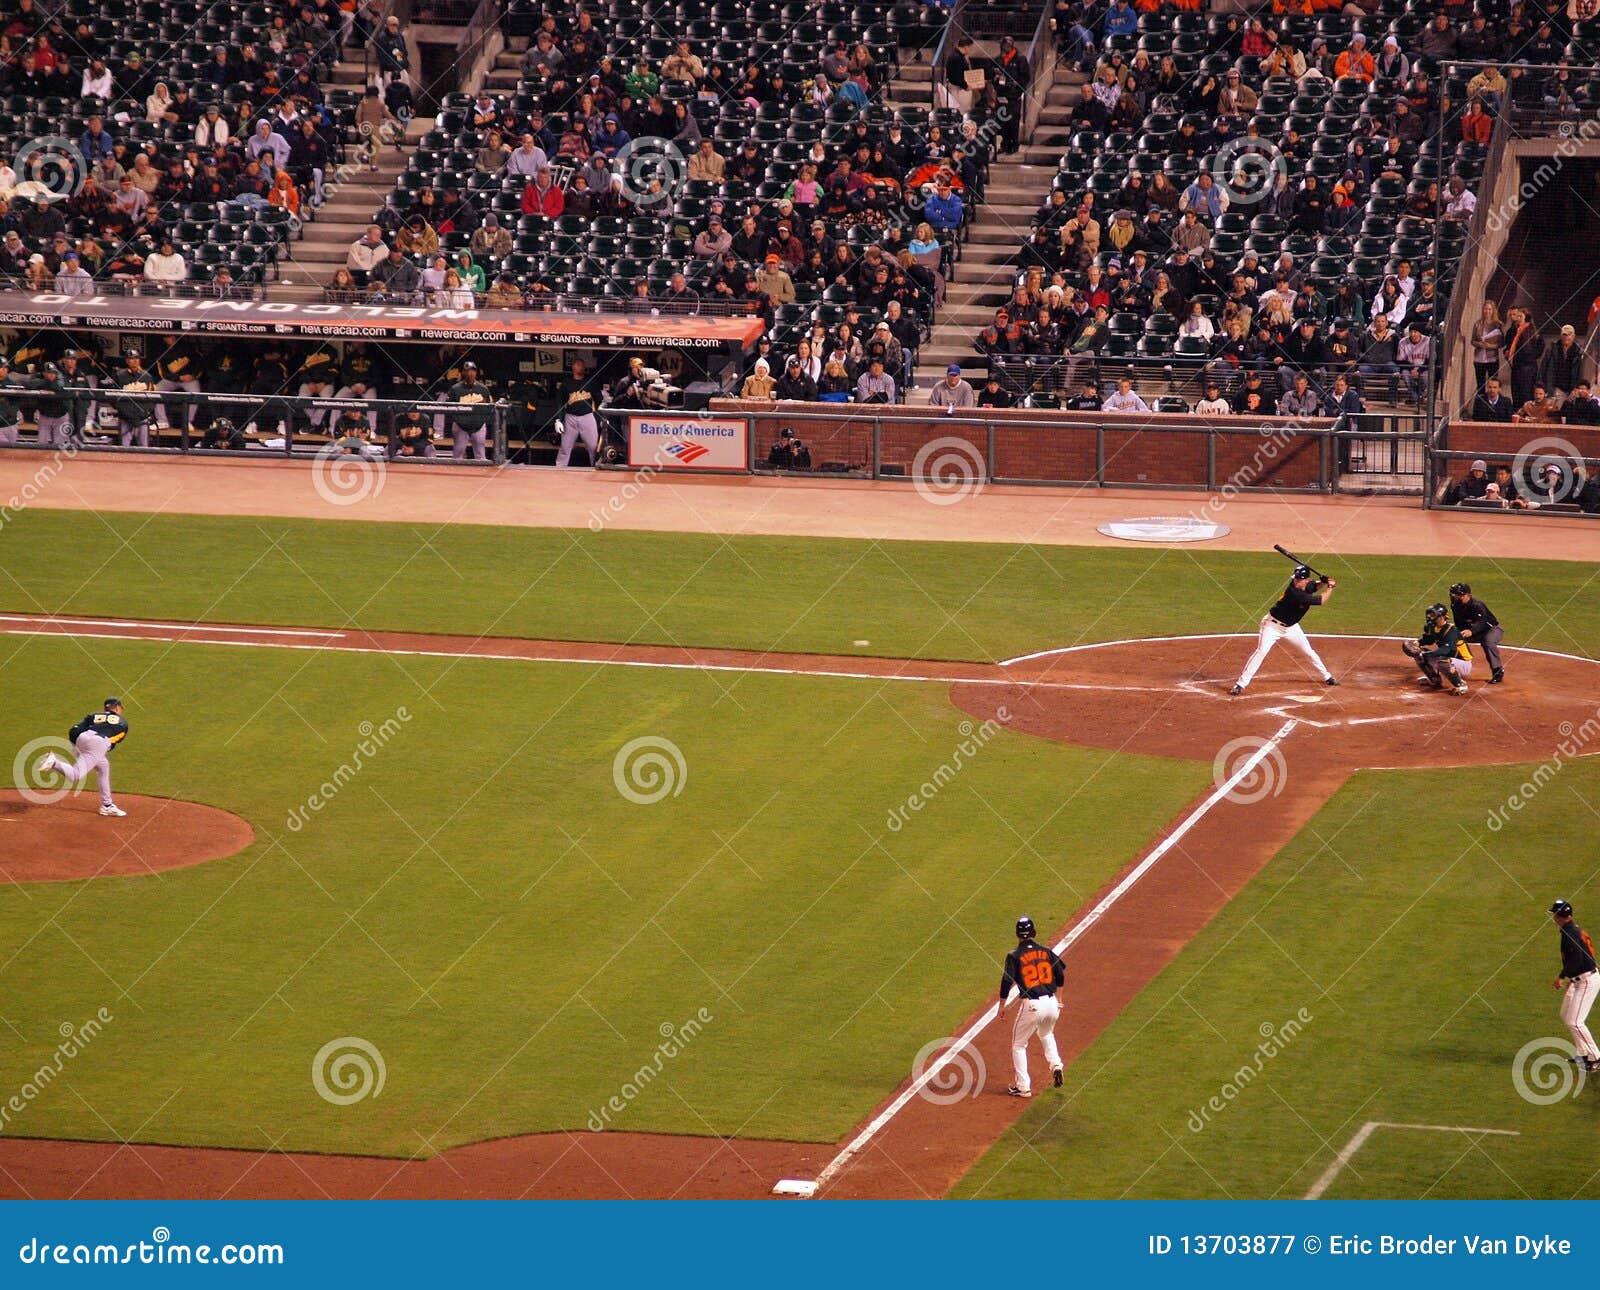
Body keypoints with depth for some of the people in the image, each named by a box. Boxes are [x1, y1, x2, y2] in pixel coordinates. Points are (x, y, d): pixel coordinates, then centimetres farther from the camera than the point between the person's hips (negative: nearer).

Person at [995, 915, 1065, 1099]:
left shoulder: (1015, 956, -5)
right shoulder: (1047, 952, 7)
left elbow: (1007, 982, -9)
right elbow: (1061, 976, 9)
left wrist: (1001, 1006, 2)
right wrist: (1058, 999, 23)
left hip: (1031, 1006, -5)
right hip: (1052, 1004, 5)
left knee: (1018, 1045, 12)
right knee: (1046, 1034, 34)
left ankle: (1022, 1087, 9)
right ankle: (1056, 1065, 14)